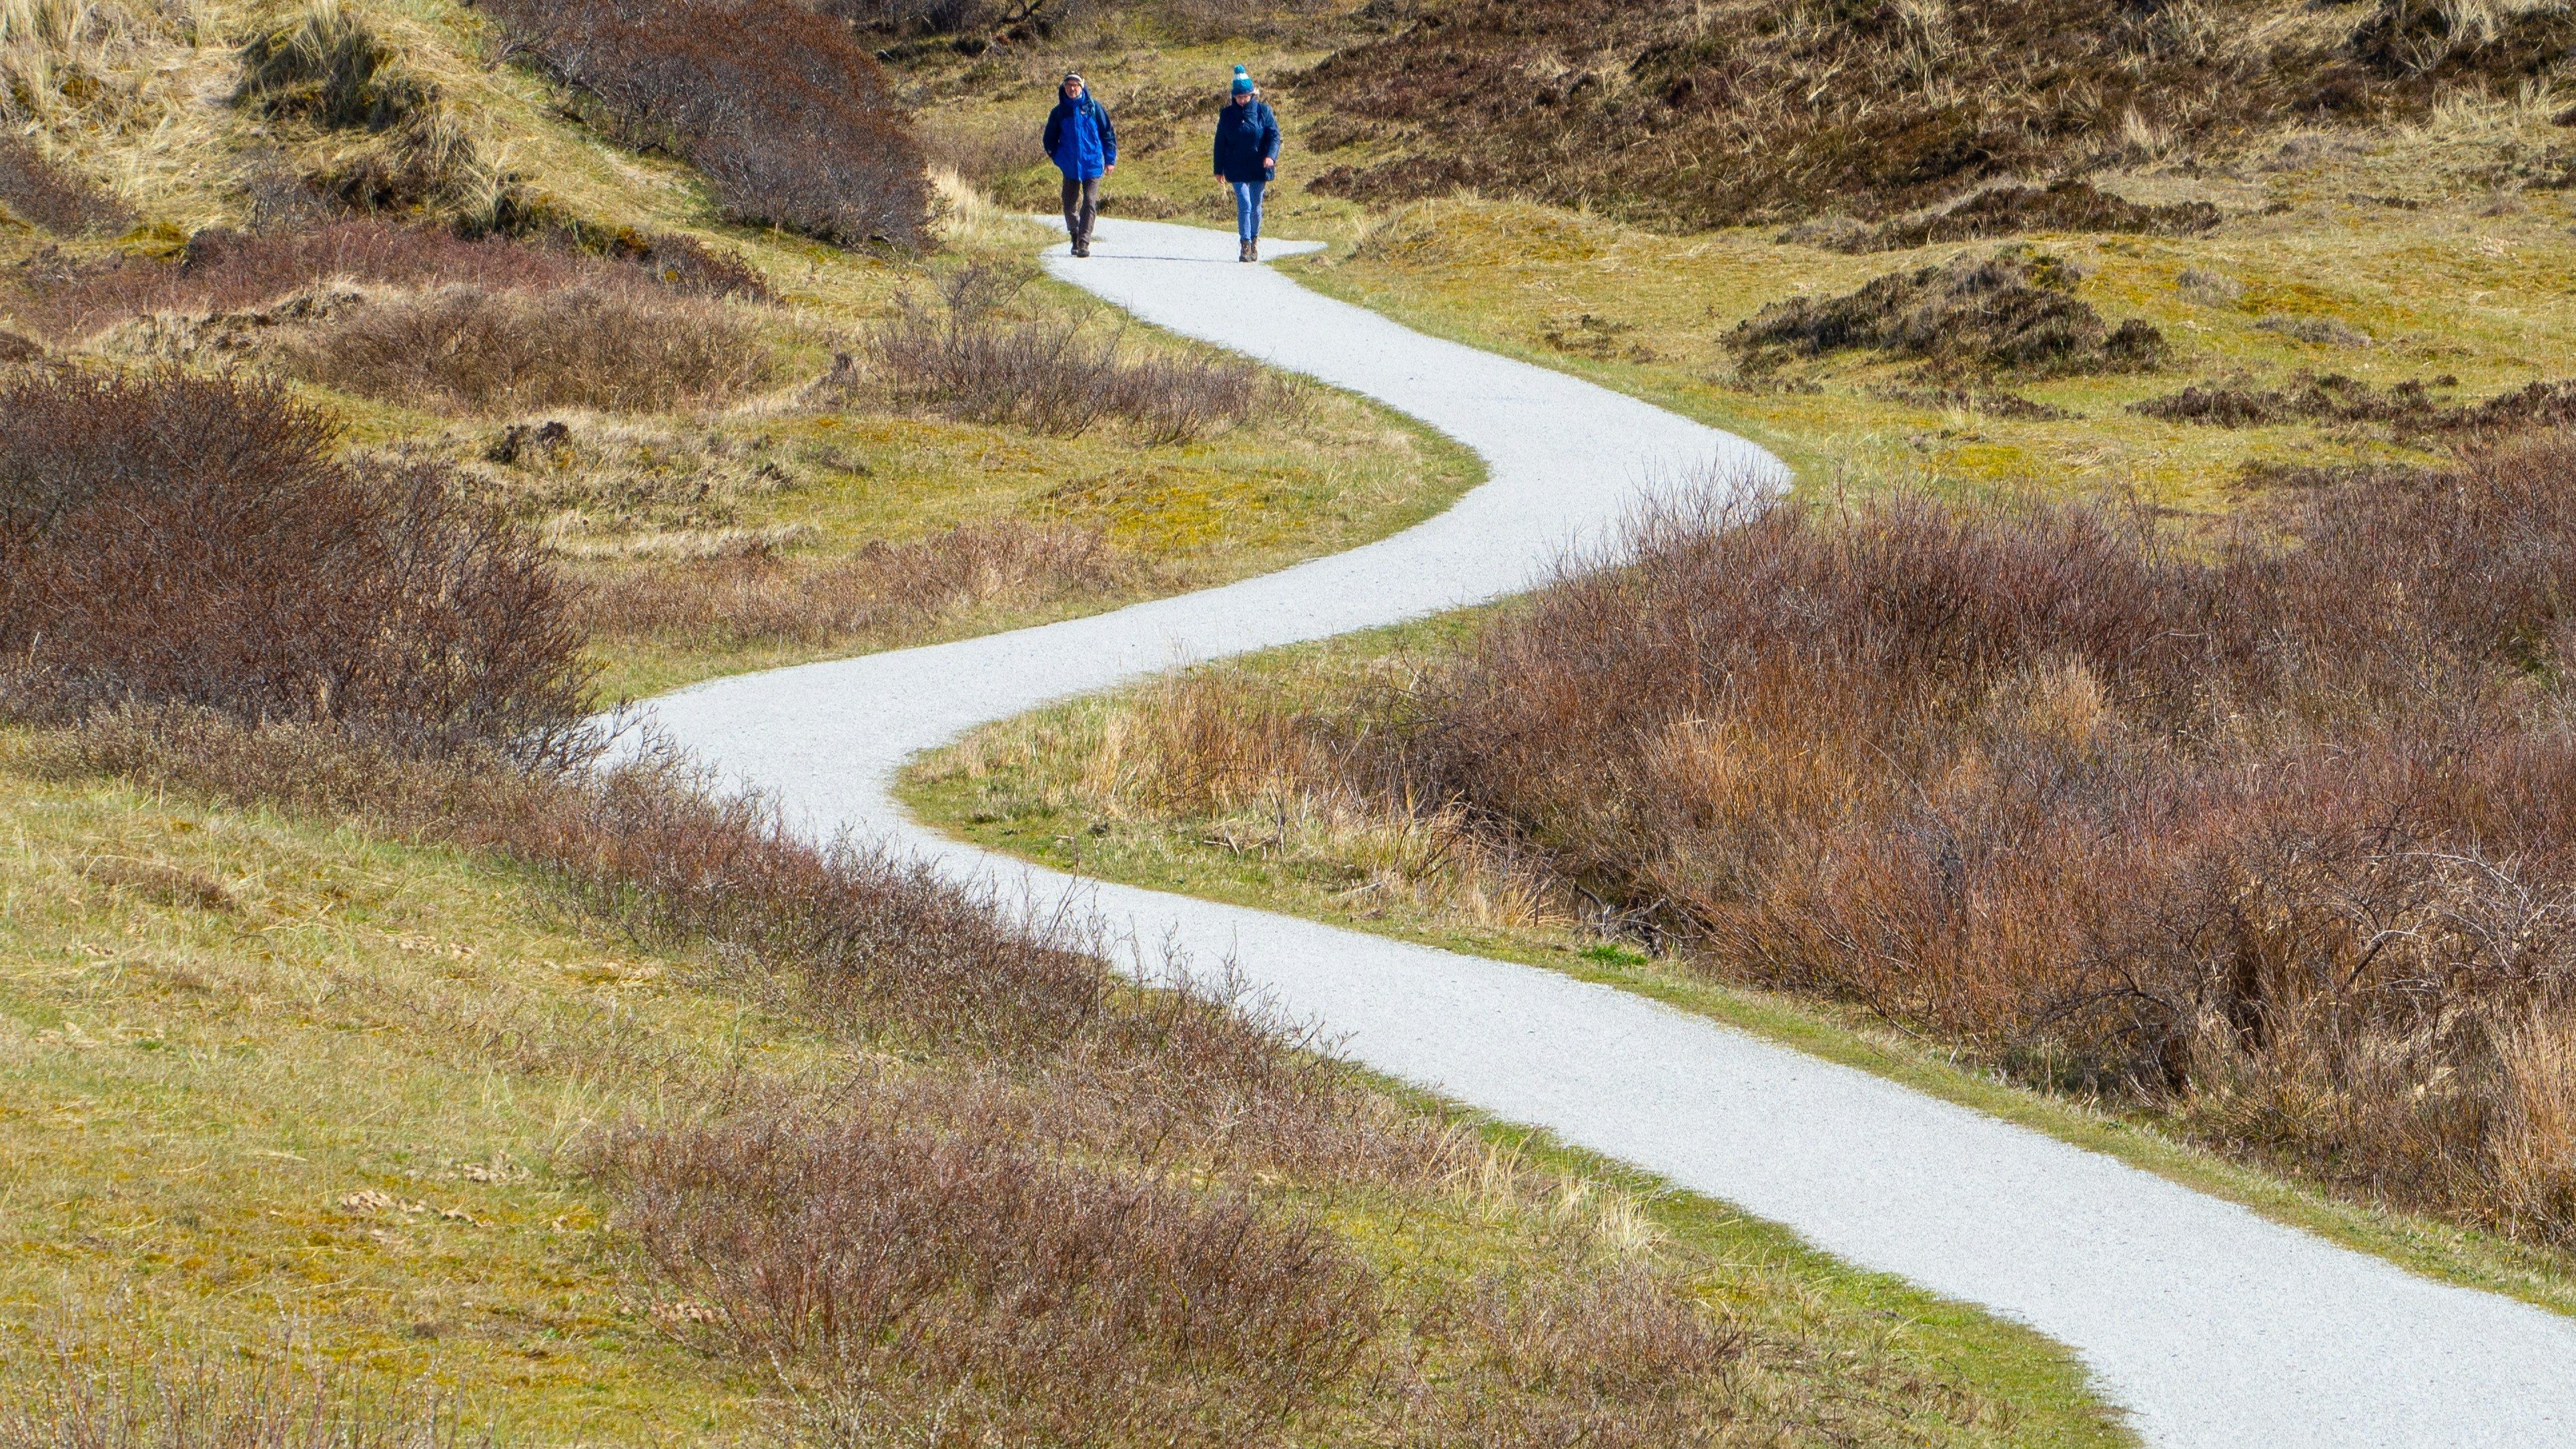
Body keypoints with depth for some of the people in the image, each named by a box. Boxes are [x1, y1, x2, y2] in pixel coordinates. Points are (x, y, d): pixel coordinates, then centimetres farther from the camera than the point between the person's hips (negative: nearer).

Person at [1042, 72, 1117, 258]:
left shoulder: (1094, 108, -1)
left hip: (1092, 164, -2)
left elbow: (1108, 133, 5)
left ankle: (1084, 243, -9)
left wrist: (1110, 159, 3)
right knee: (1070, 204, 6)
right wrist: (1057, 158, 5)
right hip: (1070, 166, 2)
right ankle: (1075, 237, 27)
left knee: (1090, 203, -9)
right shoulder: (1059, 112, 4)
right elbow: (1050, 138, 15)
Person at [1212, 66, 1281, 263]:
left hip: (1258, 167, 0)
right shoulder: (1227, 114, 2)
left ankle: (1254, 239, 30)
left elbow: (1274, 135, -5)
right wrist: (1219, 169, 8)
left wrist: (1271, 156, -23)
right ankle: (1245, 245, -14)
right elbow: (1220, 143, 8)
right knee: (1244, 205, -13)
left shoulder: (1263, 111, -1)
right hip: (1237, 169, 0)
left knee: (1255, 206, 10)